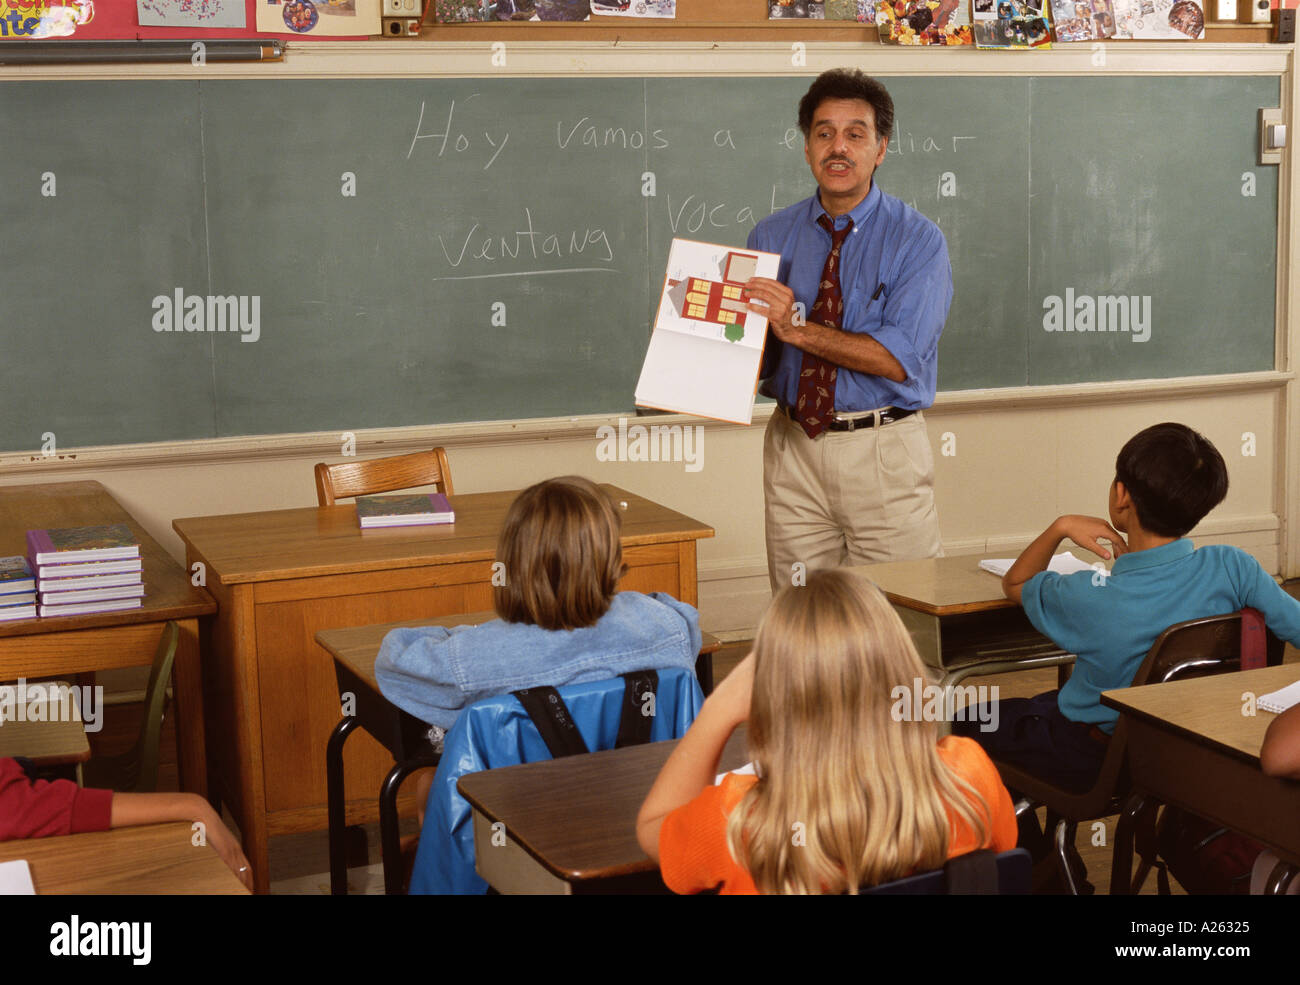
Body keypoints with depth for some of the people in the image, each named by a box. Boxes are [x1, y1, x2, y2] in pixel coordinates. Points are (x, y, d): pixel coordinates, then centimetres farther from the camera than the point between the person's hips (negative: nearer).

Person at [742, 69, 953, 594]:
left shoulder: (918, 240, -6)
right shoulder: (771, 236, 6)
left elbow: (900, 359, -16)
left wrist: (800, 328, -22)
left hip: (884, 452, -3)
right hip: (792, 447, 3)